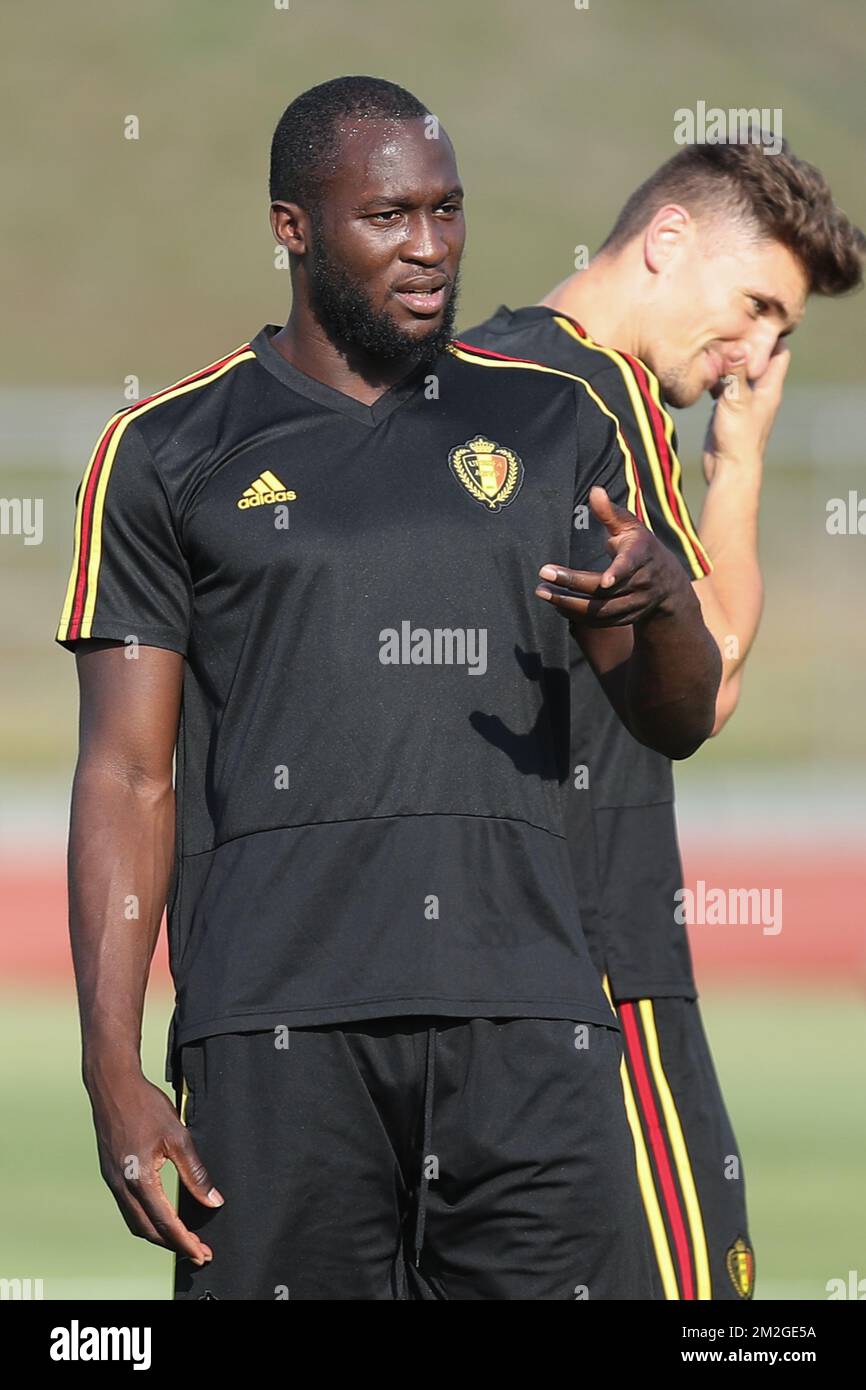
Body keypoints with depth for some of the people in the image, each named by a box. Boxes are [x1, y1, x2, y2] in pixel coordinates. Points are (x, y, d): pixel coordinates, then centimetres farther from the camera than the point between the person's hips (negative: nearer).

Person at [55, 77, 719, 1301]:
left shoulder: (552, 429, 16)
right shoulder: (171, 453, 8)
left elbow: (679, 723, 18)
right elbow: (129, 777, 5)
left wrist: (662, 601, -7)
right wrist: (115, 1073, -5)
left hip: (528, 1022, 2)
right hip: (281, 1035, -2)